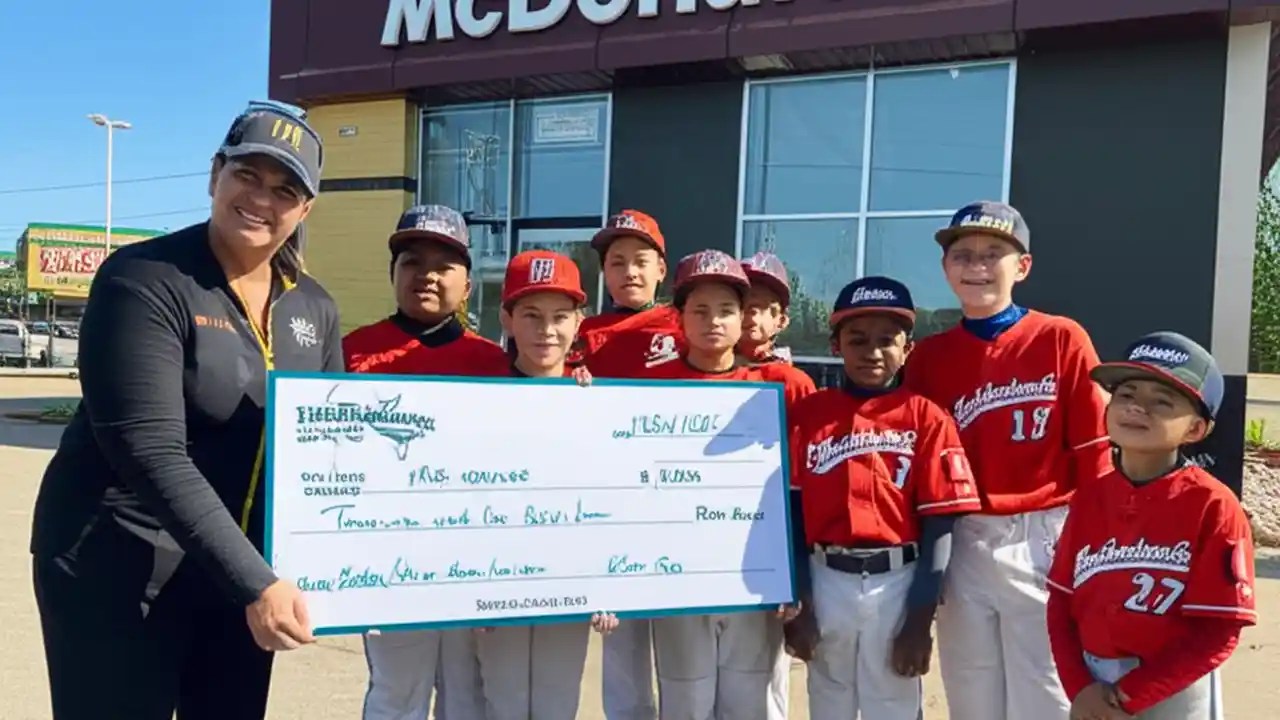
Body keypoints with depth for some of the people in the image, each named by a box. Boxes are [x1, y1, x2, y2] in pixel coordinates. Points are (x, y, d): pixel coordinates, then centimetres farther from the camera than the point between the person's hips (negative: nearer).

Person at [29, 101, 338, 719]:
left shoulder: (313, 307, 3)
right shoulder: (143, 280, -16)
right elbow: (152, 454, -25)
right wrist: (255, 583, -29)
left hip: (241, 570, 6)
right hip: (119, 569, -5)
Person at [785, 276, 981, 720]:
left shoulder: (927, 418, -4)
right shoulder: (808, 414, 1)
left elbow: (939, 526, -6)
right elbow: (792, 515, -1)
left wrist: (921, 620, -8)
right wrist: (798, 603, -4)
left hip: (898, 585, -2)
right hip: (826, 583, 2)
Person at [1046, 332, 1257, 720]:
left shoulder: (1213, 507, -13)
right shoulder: (1088, 498, 0)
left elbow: (1218, 632, -14)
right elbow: (1061, 602, 3)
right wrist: (1078, 687, -8)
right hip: (1092, 686, 4)